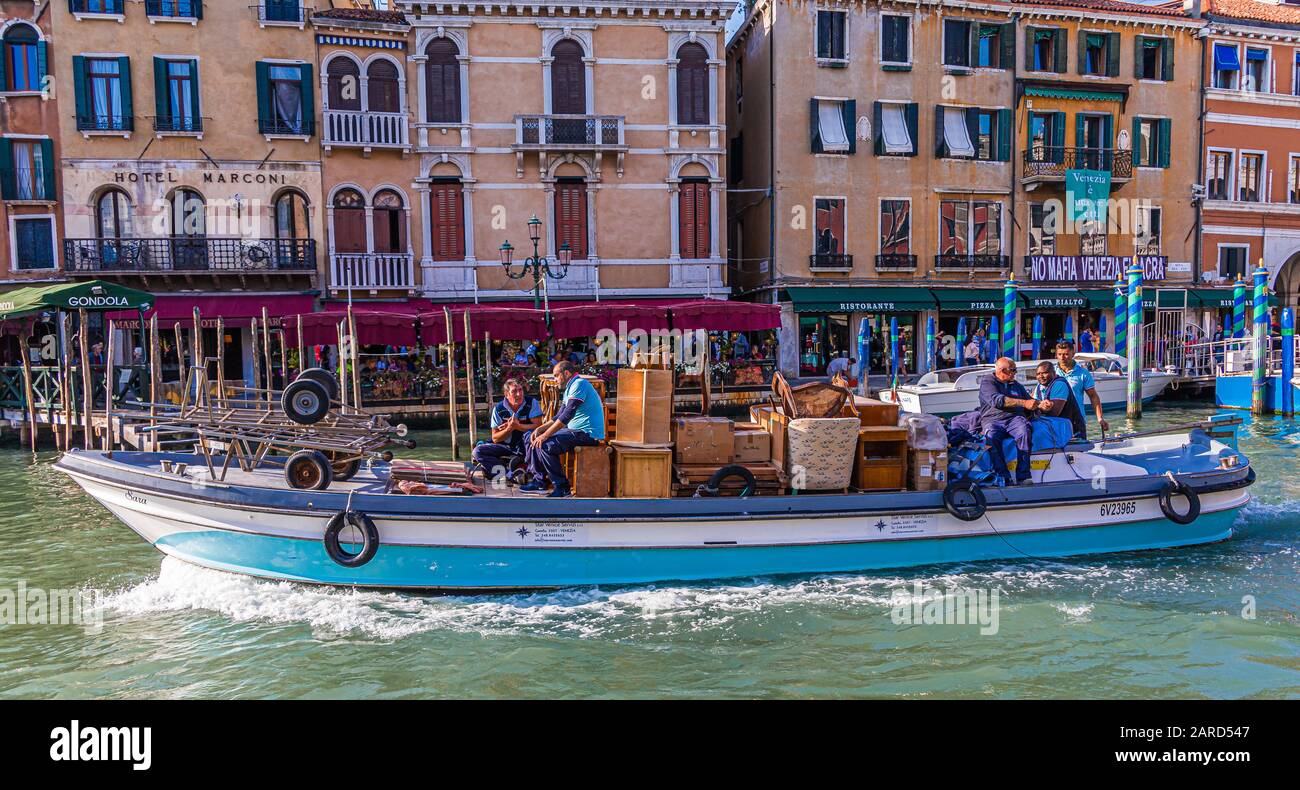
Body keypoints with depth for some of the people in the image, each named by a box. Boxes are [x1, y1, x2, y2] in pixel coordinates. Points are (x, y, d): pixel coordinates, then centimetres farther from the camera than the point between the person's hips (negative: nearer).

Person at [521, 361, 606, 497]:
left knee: (545, 445, -27)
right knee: (531, 438, 8)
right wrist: (539, 429, 5)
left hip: (588, 434, -11)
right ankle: (539, 480, 9)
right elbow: (559, 417, 20)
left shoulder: (579, 384, -14)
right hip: (575, 430, 11)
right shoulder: (569, 388, 20)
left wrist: (545, 435, -21)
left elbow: (567, 415, -22)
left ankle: (562, 486, -15)